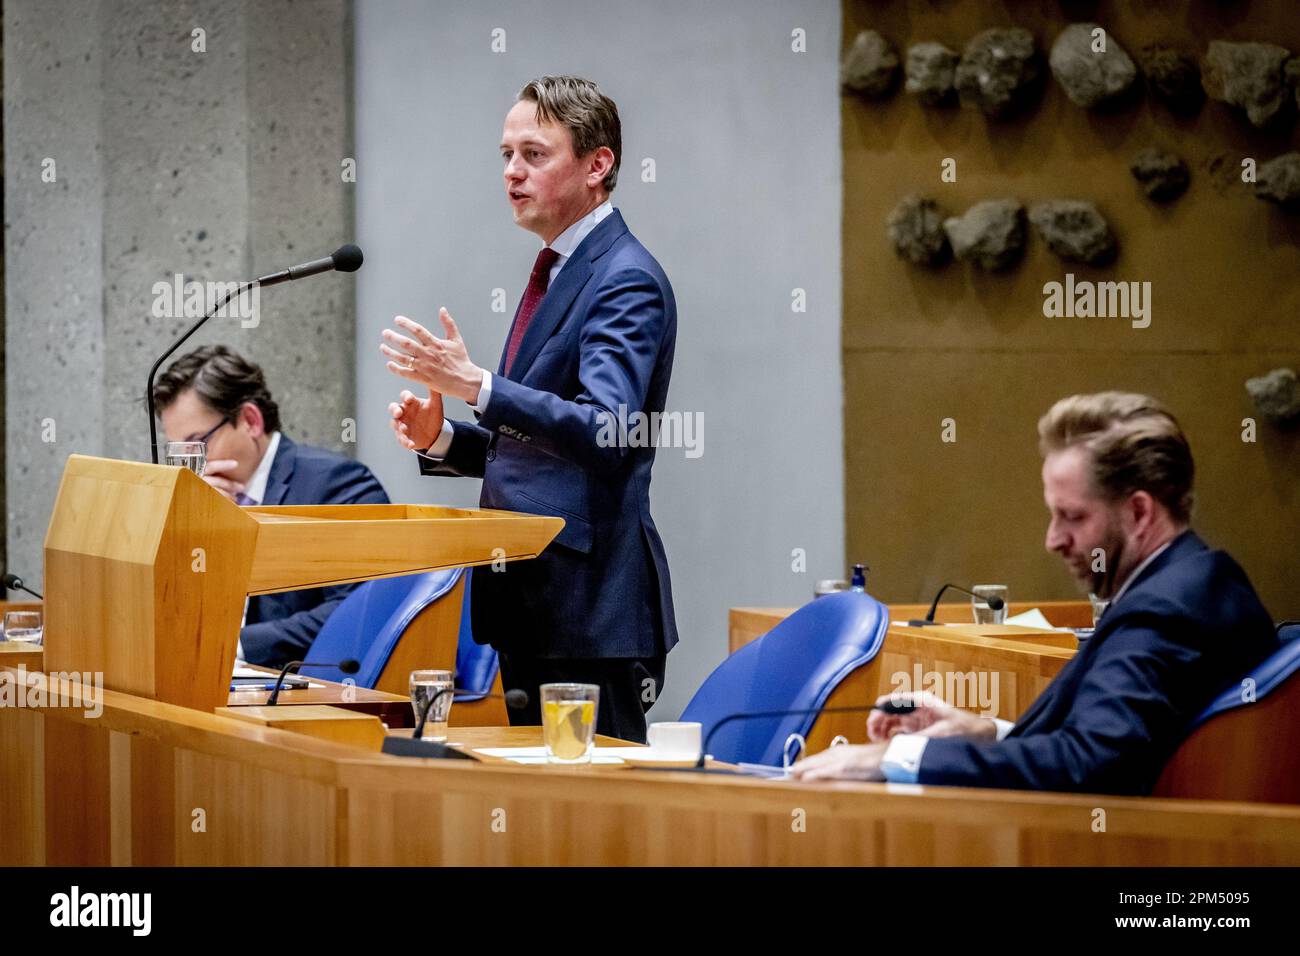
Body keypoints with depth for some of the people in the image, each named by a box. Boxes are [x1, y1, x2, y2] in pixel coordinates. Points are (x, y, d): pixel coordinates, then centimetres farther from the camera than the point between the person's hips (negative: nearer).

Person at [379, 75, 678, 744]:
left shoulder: (627, 281, -12)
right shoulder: (554, 273, 18)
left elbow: (605, 431, -26)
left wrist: (476, 385, -32)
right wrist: (443, 439, 6)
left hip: (590, 602, -10)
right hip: (528, 597, 10)